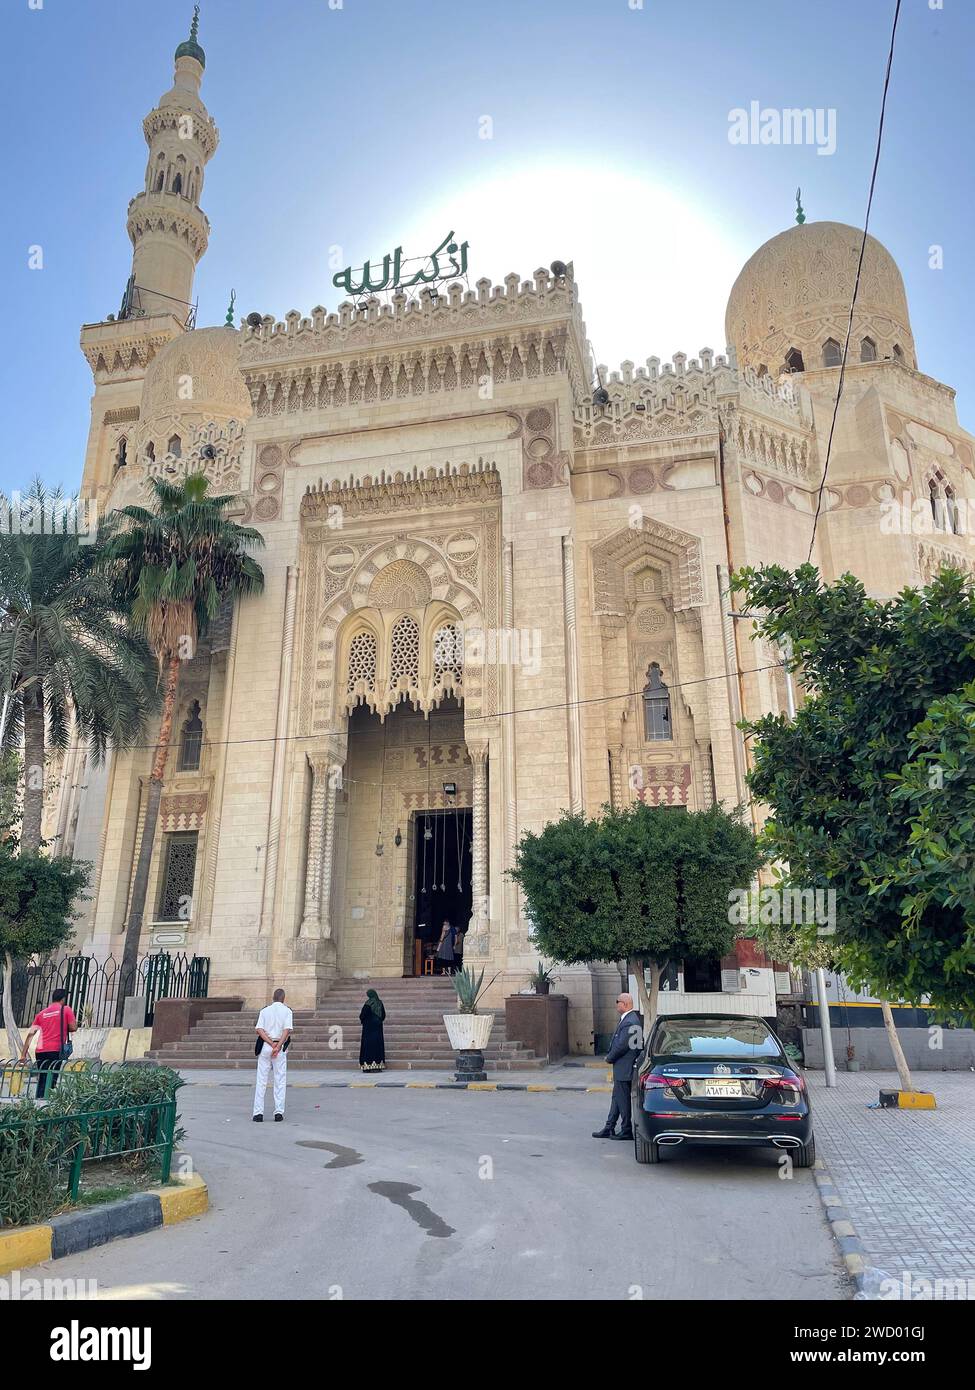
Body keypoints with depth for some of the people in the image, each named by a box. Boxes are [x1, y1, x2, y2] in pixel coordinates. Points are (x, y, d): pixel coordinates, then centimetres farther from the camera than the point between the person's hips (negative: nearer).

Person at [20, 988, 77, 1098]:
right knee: (51, 1081, -7)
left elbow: (30, 1033, 12)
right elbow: (73, 1028, -1)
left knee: (42, 1080, 13)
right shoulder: (66, 1009, 4)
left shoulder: (41, 1013, 17)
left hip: (40, 1052, 5)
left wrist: (23, 1054, 13)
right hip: (56, 1051, -4)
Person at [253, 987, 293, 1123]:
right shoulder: (287, 1011, 4)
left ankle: (258, 1112, 1)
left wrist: (272, 1044, -8)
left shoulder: (264, 1010, 10)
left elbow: (259, 1030, -3)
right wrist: (278, 1047, -13)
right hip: (280, 1048, -1)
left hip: (265, 1046, 1)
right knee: (280, 1081, 5)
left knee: (261, 1081, 5)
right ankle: (279, 1112, 1)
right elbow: (287, 1030, -10)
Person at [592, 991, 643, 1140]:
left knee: (622, 1100, 1)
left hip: (624, 1068, -10)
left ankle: (626, 1131, 12)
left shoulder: (630, 1022, -23)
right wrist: (611, 1056, 8)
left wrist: (609, 1057, -10)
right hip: (621, 1067, 10)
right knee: (617, 1098, 16)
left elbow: (622, 1045, -24)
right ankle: (609, 1128, 23)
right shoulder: (626, 1019, 10)